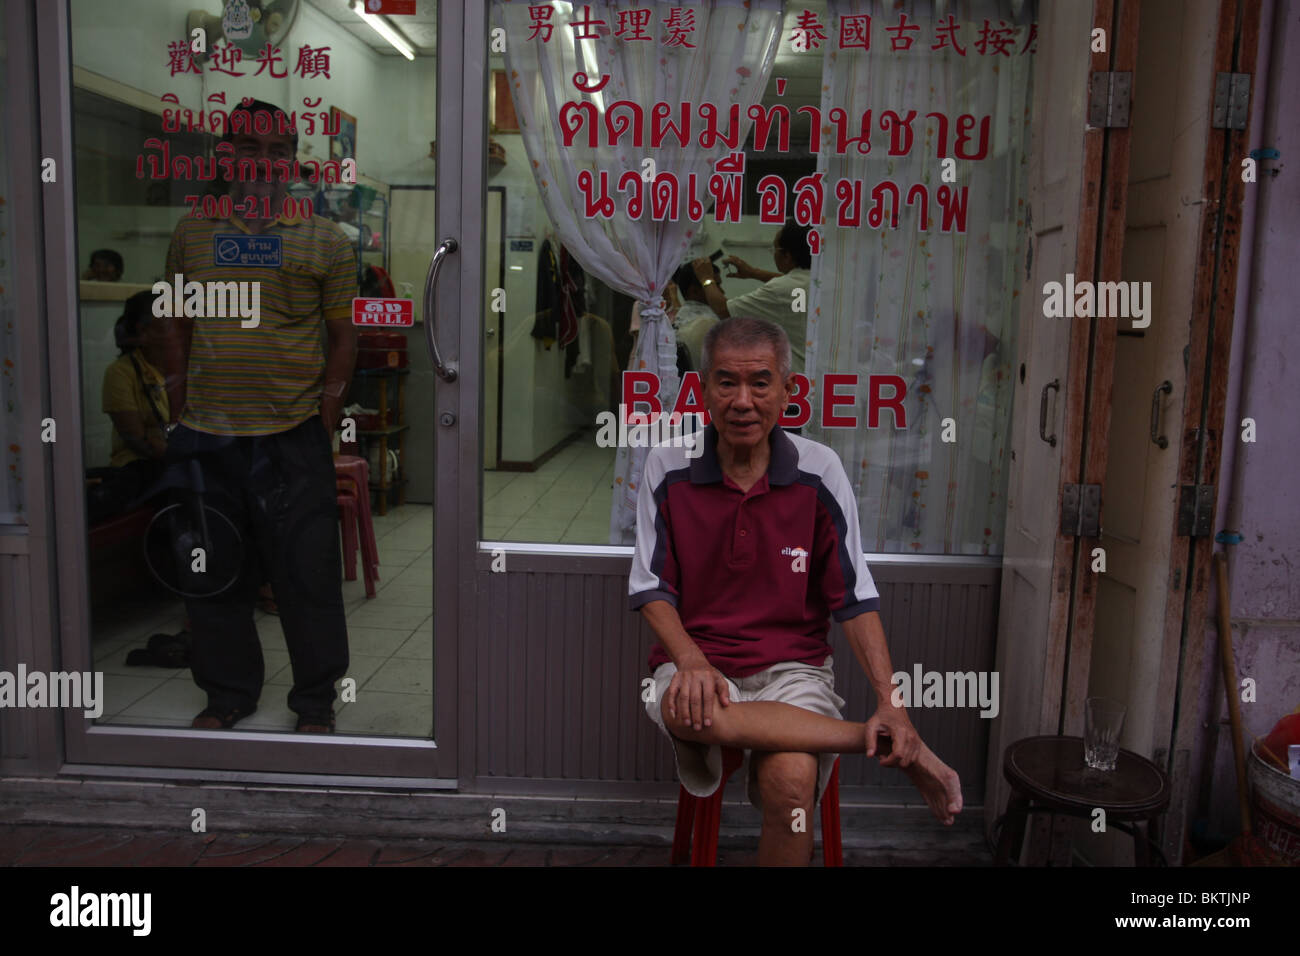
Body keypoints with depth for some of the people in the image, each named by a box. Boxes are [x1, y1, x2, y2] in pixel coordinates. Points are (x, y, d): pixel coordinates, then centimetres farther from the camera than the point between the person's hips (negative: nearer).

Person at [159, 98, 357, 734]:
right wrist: (181, 421, 9)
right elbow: (180, 330, 14)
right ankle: (229, 692, 30)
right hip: (206, 438, 3)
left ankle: (316, 700, 19)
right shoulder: (192, 234, 10)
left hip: (292, 439, -3)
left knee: (307, 573, 2)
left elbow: (342, 337, 3)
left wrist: (324, 427, -3)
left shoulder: (324, 241, 2)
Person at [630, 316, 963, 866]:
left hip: (792, 666, -1)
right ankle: (887, 747, -23)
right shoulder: (668, 469, -1)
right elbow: (650, 589, 2)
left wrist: (891, 704, -11)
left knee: (792, 780, -33)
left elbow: (855, 598, 1)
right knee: (686, 709, -36)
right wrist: (691, 660, -17)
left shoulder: (819, 471, -1)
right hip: (697, 661, 1)